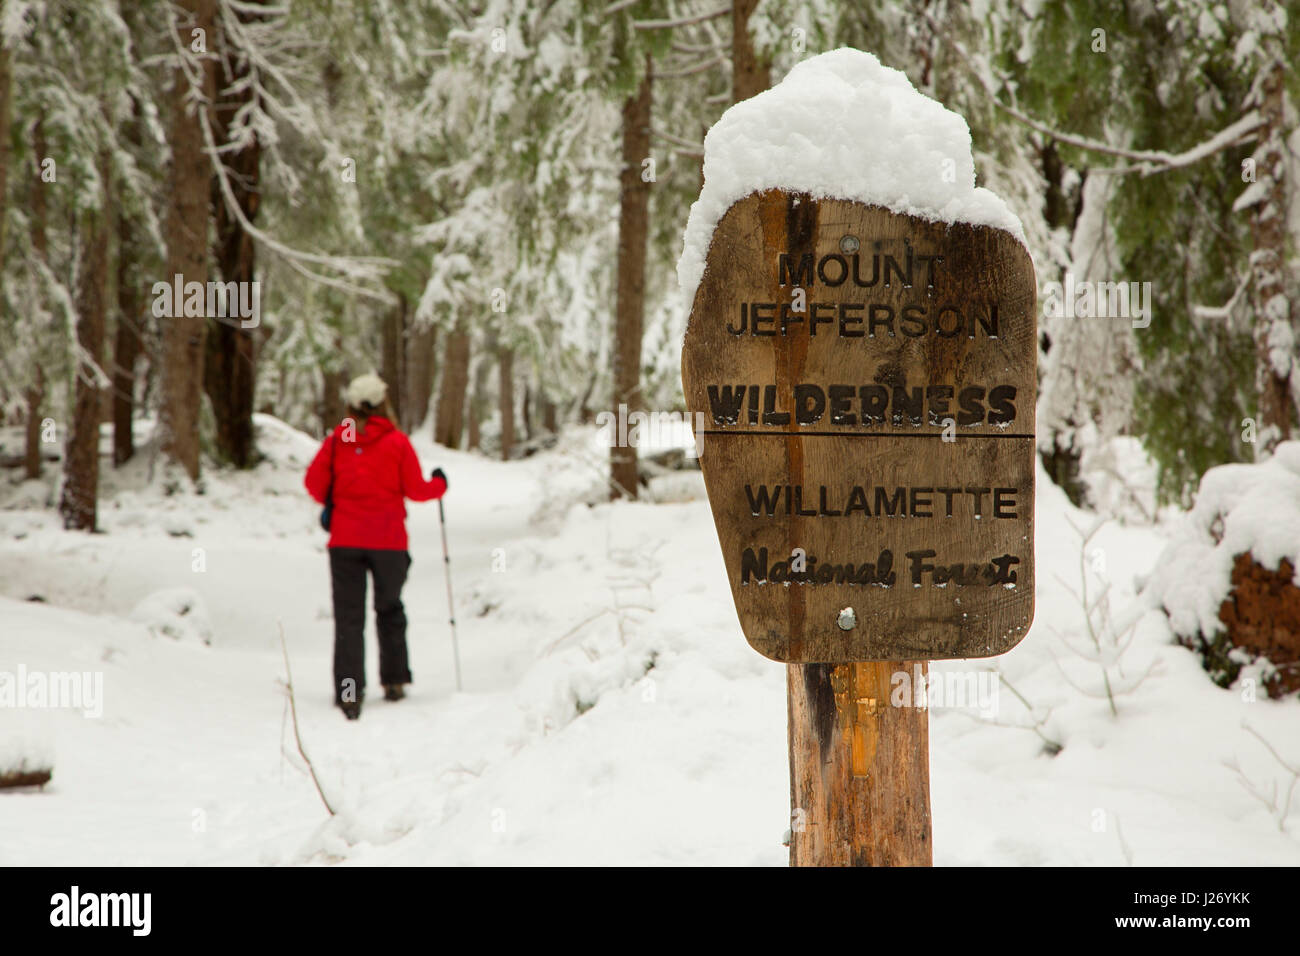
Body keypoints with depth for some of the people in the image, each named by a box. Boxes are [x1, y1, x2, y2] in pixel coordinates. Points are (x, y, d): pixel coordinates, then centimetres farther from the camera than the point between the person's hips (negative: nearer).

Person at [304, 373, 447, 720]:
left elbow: (314, 482, 0)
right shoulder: (397, 443, -6)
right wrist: (439, 484, 16)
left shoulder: (336, 441, -1)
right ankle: (393, 681, 23)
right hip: (388, 540, -1)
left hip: (345, 540, 1)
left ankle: (348, 693, -9)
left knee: (348, 616, 2)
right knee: (390, 610, 19)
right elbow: (416, 490, -4)